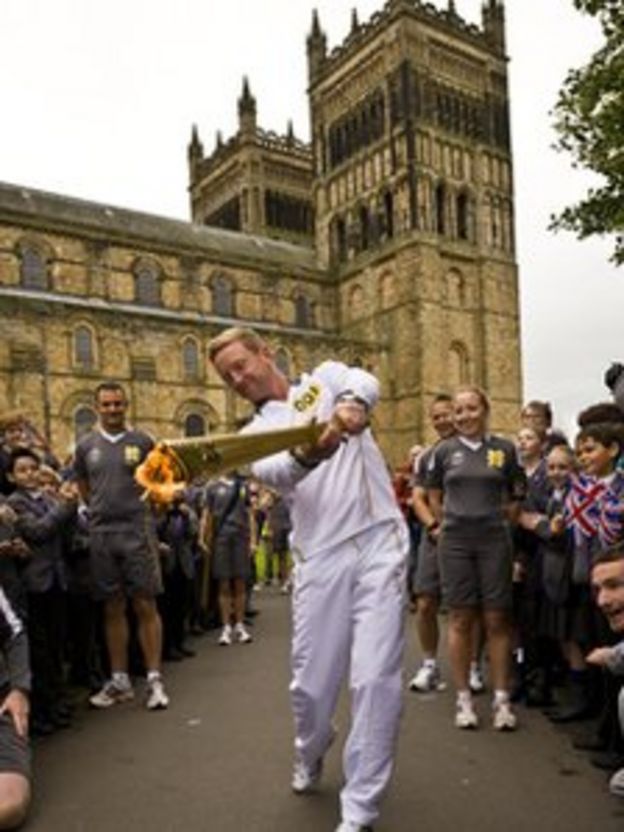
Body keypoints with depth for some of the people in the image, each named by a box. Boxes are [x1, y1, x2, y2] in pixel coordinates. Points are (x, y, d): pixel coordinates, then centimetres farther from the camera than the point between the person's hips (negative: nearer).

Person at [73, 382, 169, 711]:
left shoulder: (142, 441, 1)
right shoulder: (85, 446, 7)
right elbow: (83, 489, 17)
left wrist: (137, 507, 0)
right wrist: (102, 510, 9)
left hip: (138, 531, -2)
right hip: (101, 534, 3)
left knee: (145, 606, 0)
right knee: (113, 609, 10)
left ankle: (154, 679, 7)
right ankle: (119, 680, 20)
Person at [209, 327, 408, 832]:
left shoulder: (325, 378, 11)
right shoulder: (255, 434, 12)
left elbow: (366, 382, -14)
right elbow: (273, 473, -13)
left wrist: (352, 404, -39)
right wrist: (305, 456, -37)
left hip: (379, 544, -2)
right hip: (320, 557, 2)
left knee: (376, 679, -6)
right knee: (311, 681, 9)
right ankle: (310, 757, 42)